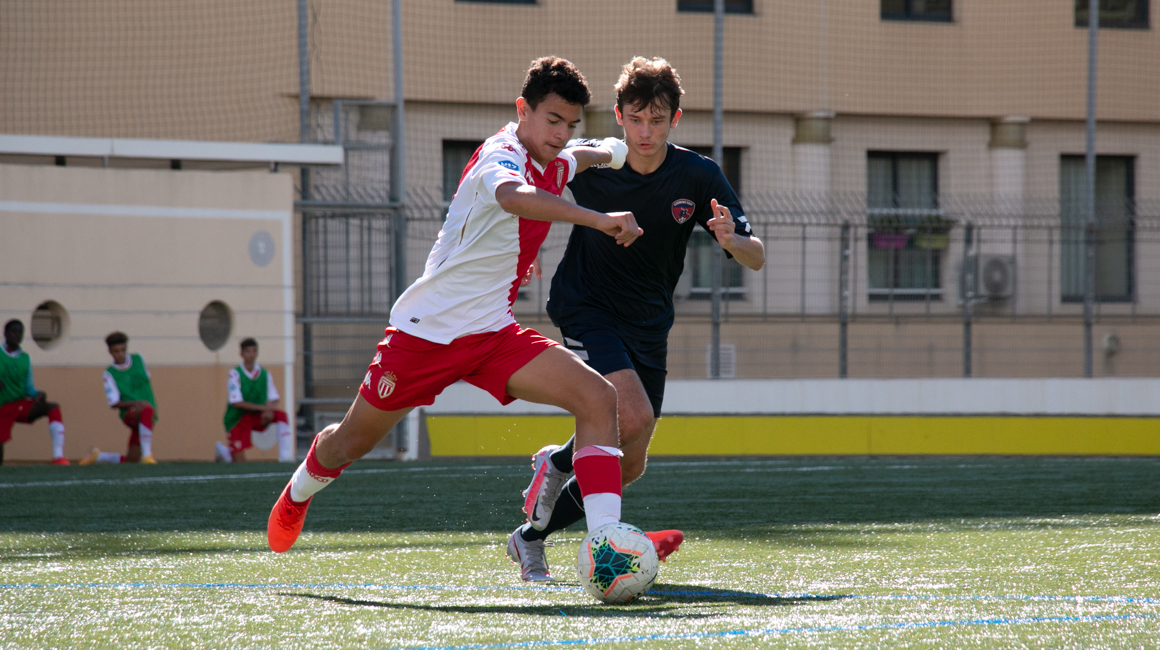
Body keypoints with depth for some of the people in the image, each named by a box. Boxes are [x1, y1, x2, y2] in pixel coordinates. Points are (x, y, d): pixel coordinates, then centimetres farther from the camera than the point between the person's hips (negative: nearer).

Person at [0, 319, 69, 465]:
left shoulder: (25, 359, 9)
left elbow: (28, 387, 13)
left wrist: (37, 394, -10)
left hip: (23, 404, 3)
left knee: (54, 408, -23)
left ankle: (58, 456, -34)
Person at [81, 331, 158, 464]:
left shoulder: (138, 359, 7)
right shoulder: (110, 374, -6)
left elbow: (148, 377, 26)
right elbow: (113, 403, -10)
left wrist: (152, 401, 19)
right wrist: (135, 403, -25)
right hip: (129, 413, -5)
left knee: (131, 460, 1)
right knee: (147, 410, -42)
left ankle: (98, 456, 27)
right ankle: (146, 455, -40)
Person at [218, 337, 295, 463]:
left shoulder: (265, 374, 0)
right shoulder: (235, 374, -13)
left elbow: (273, 399, 1)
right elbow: (237, 402, -20)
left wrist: (268, 411, -22)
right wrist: (261, 407, -27)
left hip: (258, 416, 4)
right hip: (238, 418, -4)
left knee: (281, 415, -22)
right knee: (240, 461, -8)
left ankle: (285, 456, -21)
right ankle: (224, 450, 28)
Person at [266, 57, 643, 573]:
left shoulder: (551, 163, 6)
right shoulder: (500, 157, -21)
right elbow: (512, 195, -49)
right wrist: (596, 219, -58)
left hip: (493, 335, 6)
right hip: (427, 329, -6)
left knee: (597, 398, -18)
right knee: (350, 443, 13)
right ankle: (299, 492, 48)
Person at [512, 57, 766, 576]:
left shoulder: (698, 177, -11)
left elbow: (757, 258, -11)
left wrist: (732, 241, -34)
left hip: (647, 327, 4)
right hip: (585, 310, -3)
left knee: (629, 468, 3)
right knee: (634, 416, -28)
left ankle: (533, 534, 21)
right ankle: (557, 462, 1)